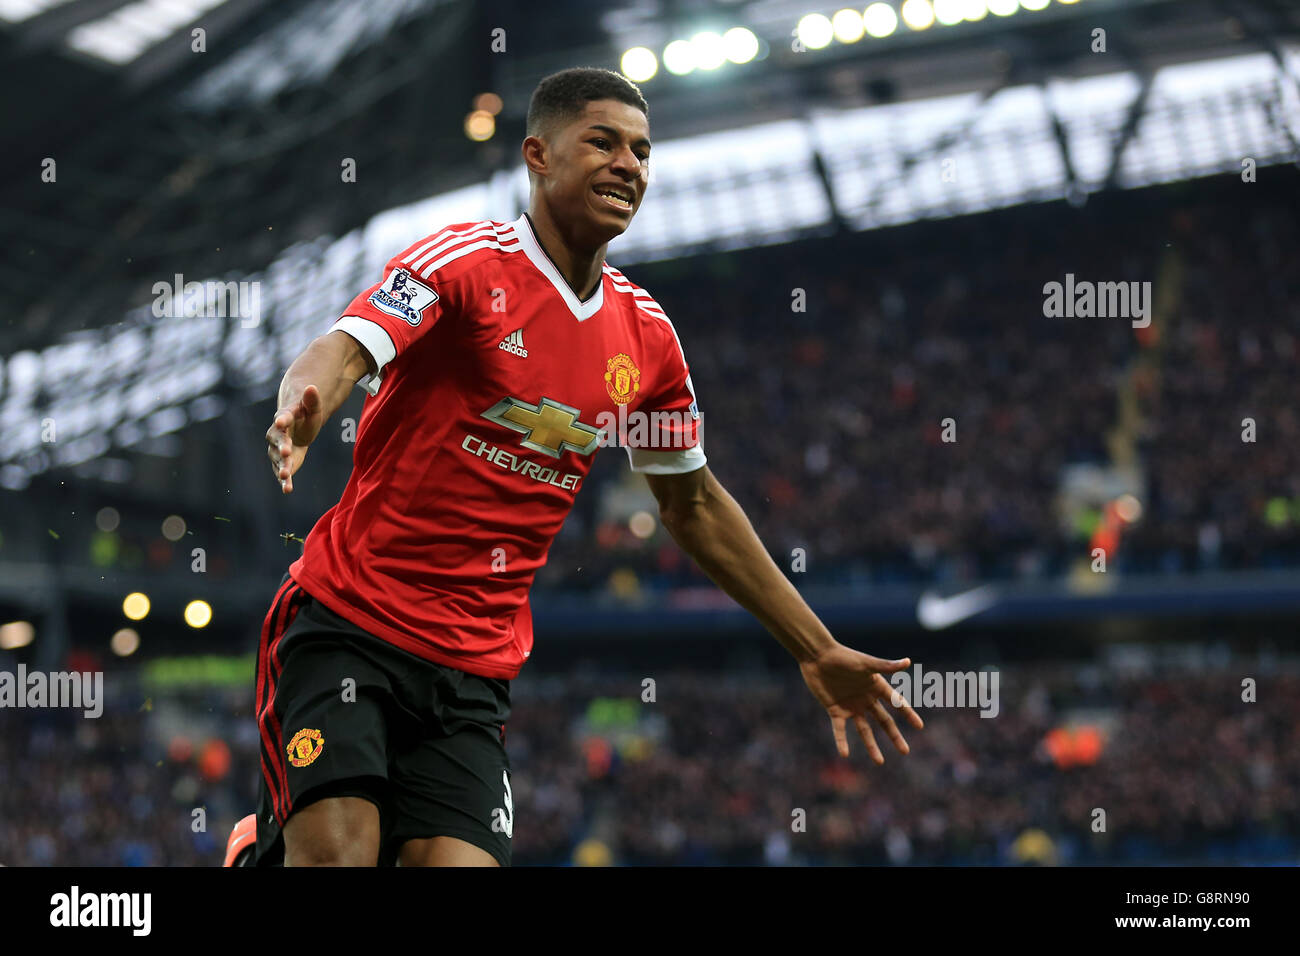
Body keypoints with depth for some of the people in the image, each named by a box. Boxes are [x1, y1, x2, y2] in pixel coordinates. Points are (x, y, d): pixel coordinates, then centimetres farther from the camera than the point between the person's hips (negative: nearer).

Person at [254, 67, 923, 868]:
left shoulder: (645, 335, 9)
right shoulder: (465, 261, -7)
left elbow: (694, 504, 20)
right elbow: (344, 352, -22)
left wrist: (818, 652, 21)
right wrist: (302, 413, -47)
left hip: (477, 664, 5)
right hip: (346, 620, -5)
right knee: (337, 854, -22)